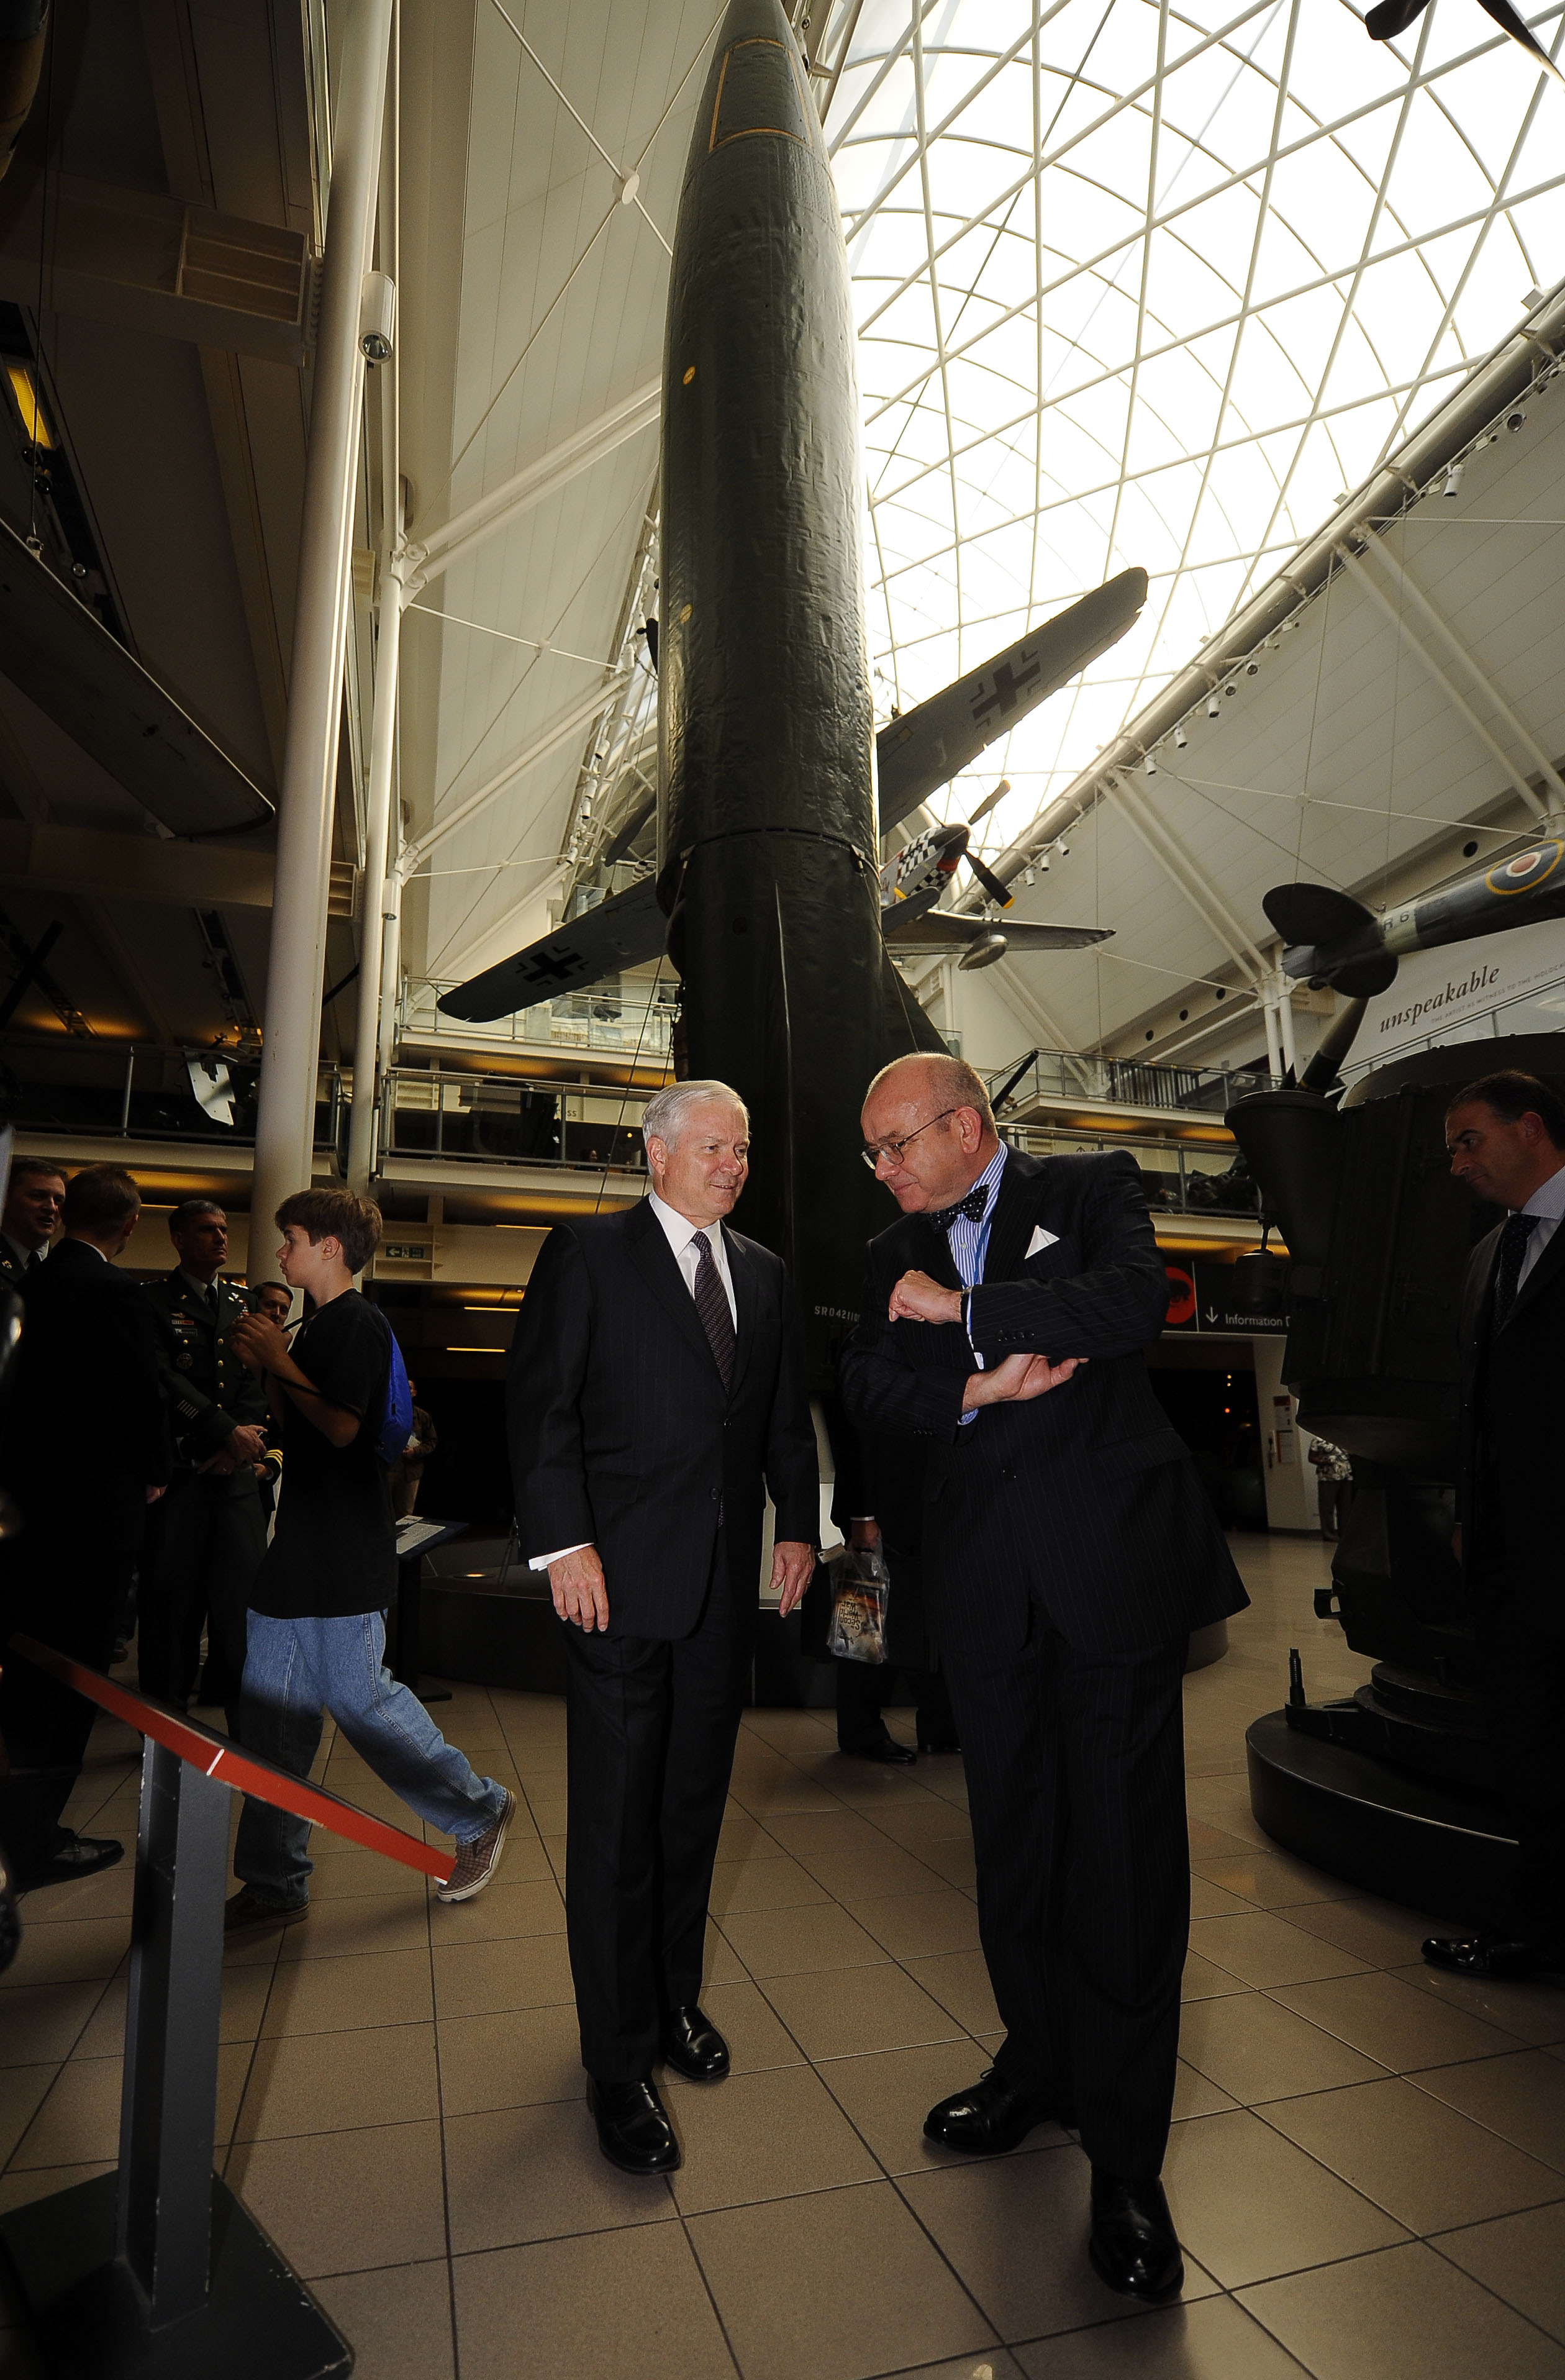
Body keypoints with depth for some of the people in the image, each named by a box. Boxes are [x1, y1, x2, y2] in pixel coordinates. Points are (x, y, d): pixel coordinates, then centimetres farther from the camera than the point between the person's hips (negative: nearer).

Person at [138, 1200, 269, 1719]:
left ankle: (245, 1722, 7)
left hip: (236, 1469, 3)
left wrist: (245, 1438, -6)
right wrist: (228, 1432, -11)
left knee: (244, 1590, 0)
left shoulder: (241, 1304, 17)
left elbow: (257, 1383, 10)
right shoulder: (152, 1301, 3)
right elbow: (166, 1379, -9)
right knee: (172, 1596, 3)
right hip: (177, 1470, -3)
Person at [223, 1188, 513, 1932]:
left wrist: (281, 1362, -15)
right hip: (299, 1548, 9)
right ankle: (274, 1884, 21)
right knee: (271, 1711, 10)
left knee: (357, 1695, -3)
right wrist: (263, 1364, 7)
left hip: (344, 1557, -9)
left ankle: (478, 1811, 17)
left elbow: (343, 1426, -20)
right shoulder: (317, 1326, 16)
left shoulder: (358, 1323, -13)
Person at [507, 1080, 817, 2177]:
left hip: (728, 1578, 5)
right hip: (622, 1576, -5)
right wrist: (564, 1542, -15)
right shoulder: (586, 1253, -3)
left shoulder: (765, 1272, 11)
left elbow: (789, 1414, 16)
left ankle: (676, 1997, 37)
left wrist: (800, 1524, 7)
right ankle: (619, 2057, 22)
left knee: (695, 1807, 17)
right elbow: (540, 1403, -8)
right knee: (617, 1821, 5)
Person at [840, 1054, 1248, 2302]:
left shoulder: (1092, 1188, 1)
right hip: (987, 1579, 4)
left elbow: (1133, 1300, -18)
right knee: (1013, 1844, 16)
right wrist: (976, 1385, -16)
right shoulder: (899, 1253, 12)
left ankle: (1125, 2160, 19)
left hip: (1114, 1558, -4)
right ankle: (1037, 2066, 38)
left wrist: (963, 1310, -13)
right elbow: (866, 1382, 1)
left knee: (1124, 1851, 1)